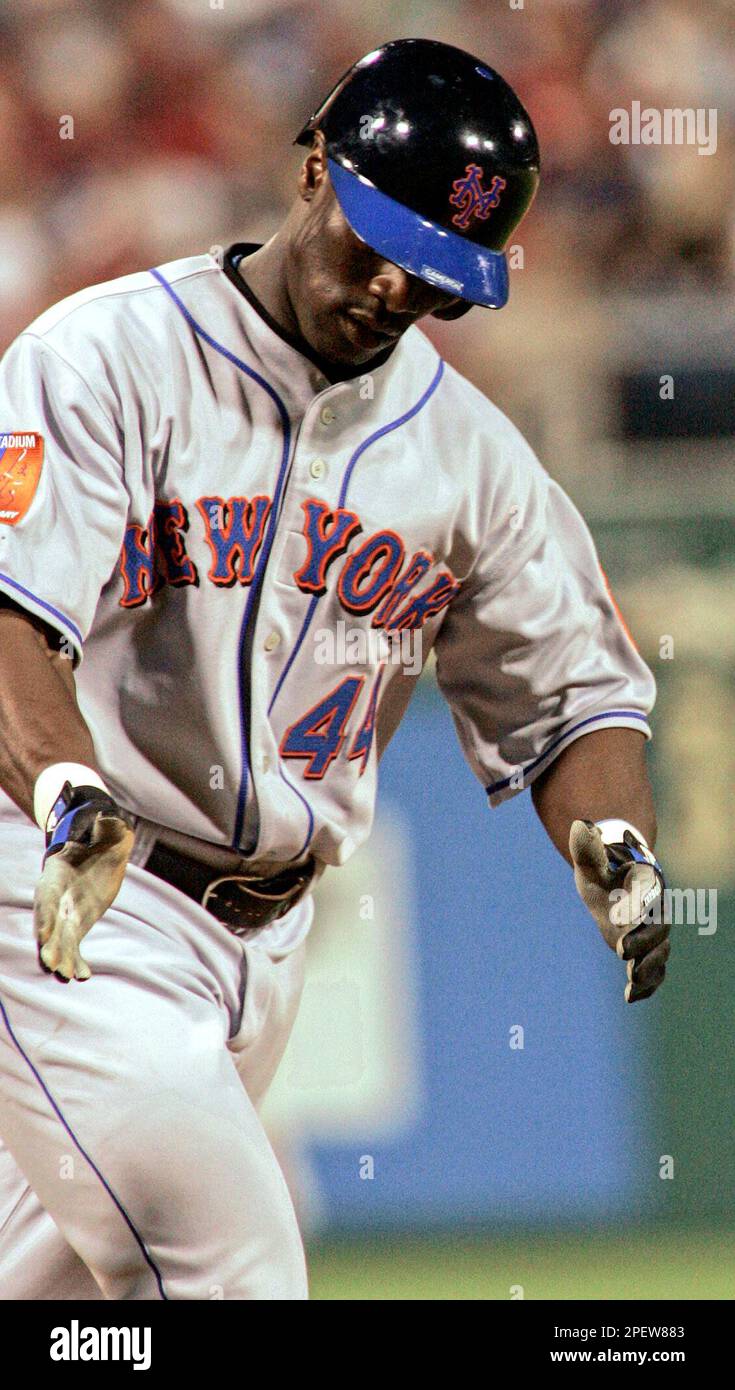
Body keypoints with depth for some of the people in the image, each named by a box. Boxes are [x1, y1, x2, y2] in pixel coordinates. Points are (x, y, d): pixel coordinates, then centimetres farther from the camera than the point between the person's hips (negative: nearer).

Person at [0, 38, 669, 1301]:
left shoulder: (469, 450, 7)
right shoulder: (109, 358, -11)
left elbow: (569, 691, 11)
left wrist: (612, 839, -11)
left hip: (266, 944, 6)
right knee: (233, 1270, -17)